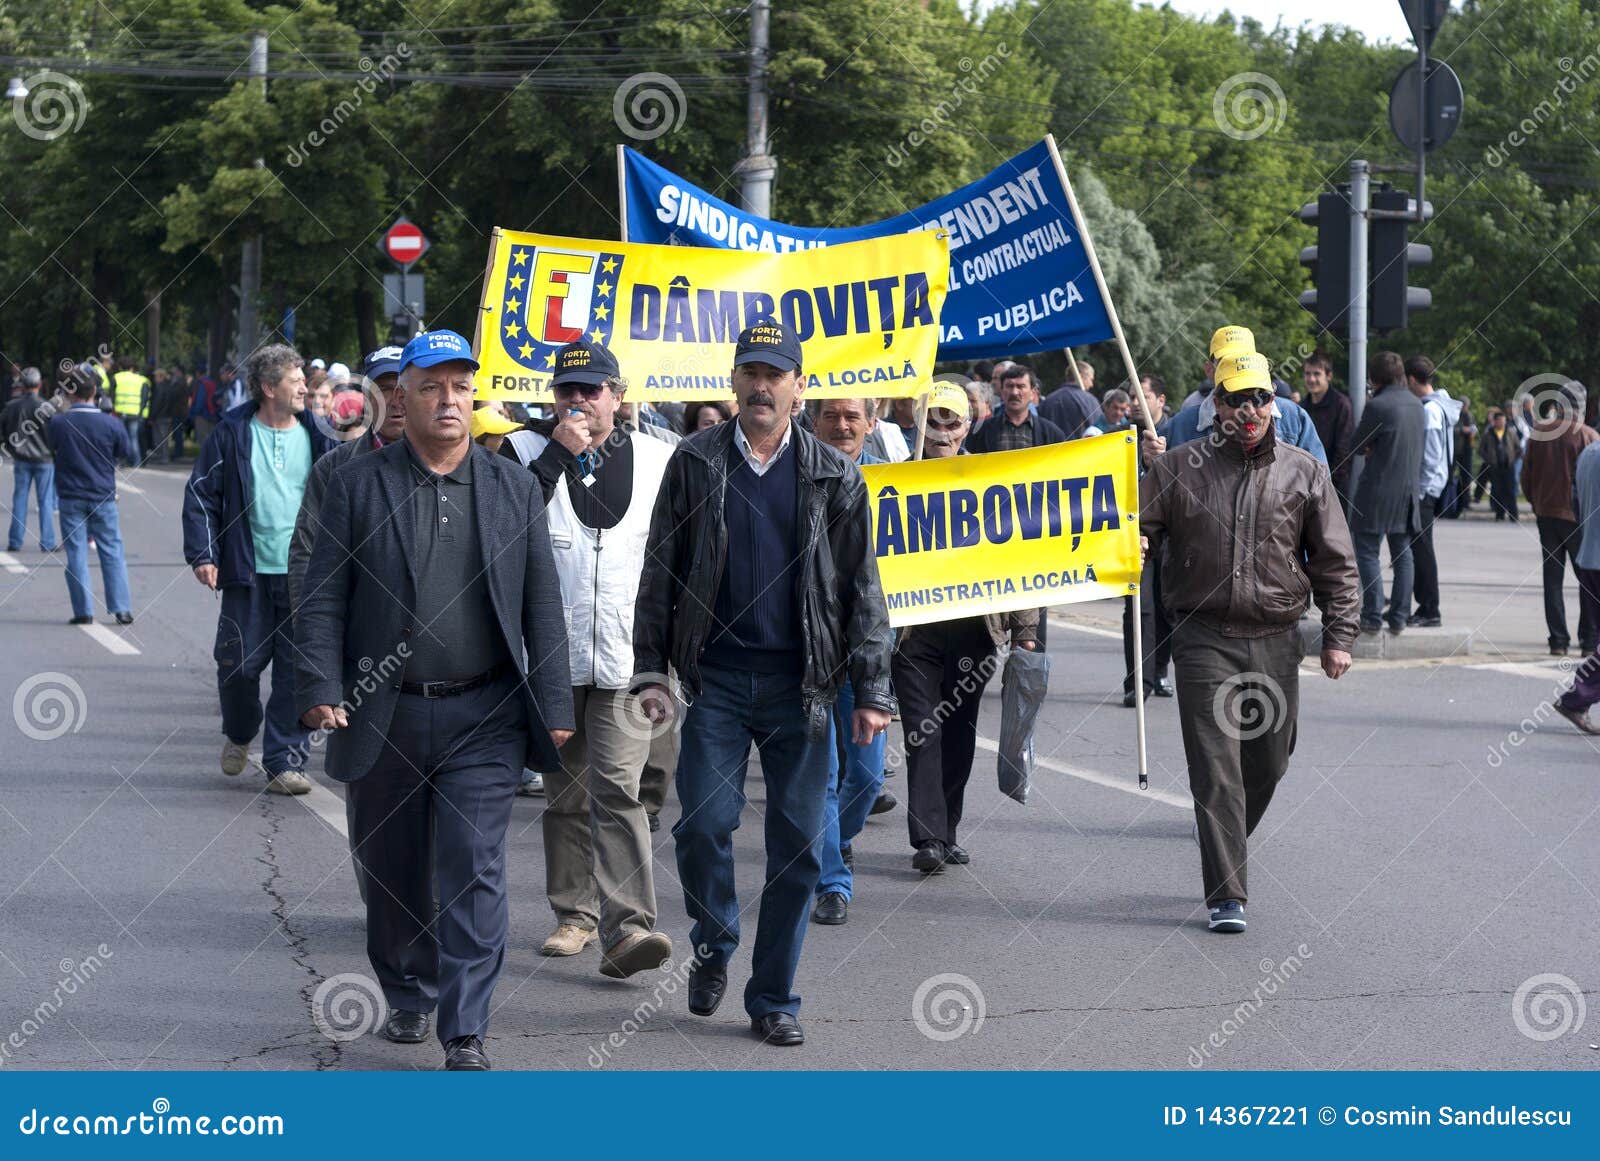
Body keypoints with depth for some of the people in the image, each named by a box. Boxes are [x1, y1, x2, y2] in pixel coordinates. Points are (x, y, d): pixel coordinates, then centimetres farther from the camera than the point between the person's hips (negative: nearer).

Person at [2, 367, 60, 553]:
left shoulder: (12, 406, -2)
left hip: (21, 460, 3)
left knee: (19, 499, 9)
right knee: (46, 501, 3)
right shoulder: (46, 407, -13)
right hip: (44, 459, -3)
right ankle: (47, 543, 3)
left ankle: (15, 542, 9)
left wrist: (9, 448, 18)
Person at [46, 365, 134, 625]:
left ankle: (83, 611, 3)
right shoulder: (111, 424, -10)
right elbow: (123, 451, 5)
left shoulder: (57, 424, -9)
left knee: (76, 553, 5)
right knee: (112, 552, 7)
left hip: (70, 498, 0)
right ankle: (121, 609, 4)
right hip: (103, 496, 0)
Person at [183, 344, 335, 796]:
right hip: (249, 572, -1)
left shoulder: (316, 436, 7)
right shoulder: (234, 432, 1)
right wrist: (202, 553, -6)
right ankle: (239, 734, 31)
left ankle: (285, 762, 6)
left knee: (297, 670, -2)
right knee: (240, 663, 2)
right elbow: (202, 494, 3)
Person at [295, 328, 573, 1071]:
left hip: (482, 718, 0)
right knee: (392, 871, 12)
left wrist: (554, 707, 2)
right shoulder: (357, 485, 3)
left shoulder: (514, 489, 7)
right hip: (383, 718, 1)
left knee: (474, 873, -6)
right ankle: (407, 996, 34)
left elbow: (542, 606, 7)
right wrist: (321, 691, -10)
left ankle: (465, 1036, -3)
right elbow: (323, 599, 0)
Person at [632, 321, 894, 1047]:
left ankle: (774, 1000, 14)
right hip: (716, 679, 0)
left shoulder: (833, 477, 5)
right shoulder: (695, 463, 5)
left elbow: (861, 589, 6)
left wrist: (871, 690, 0)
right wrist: (651, 670, -1)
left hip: (800, 685, 0)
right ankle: (713, 947, 21)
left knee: (797, 845, 2)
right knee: (704, 824, -8)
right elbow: (660, 573, 6)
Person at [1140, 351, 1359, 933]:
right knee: (1216, 769, -8)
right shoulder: (1179, 470, 1)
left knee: (1267, 765, 13)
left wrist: (1338, 635, 3)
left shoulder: (1305, 472, 5)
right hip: (1204, 639, -2)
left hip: (1275, 642, 2)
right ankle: (1226, 896, -7)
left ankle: (1226, 852, 39)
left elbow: (1335, 562, 8)